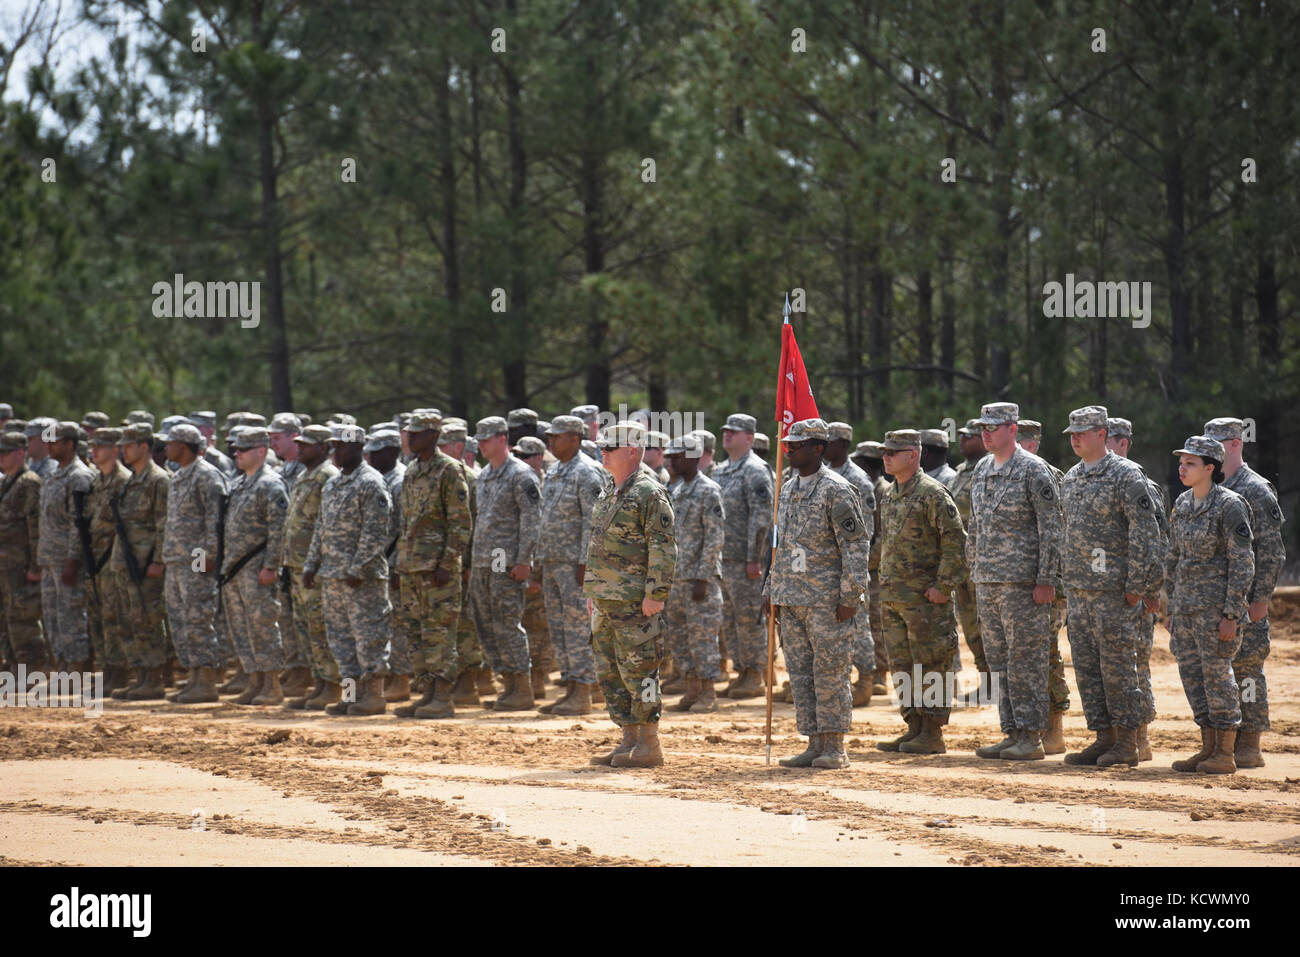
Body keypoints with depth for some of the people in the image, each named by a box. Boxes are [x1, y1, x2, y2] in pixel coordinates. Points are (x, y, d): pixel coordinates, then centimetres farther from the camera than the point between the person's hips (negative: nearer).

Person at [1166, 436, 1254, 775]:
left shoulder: (1229, 506, -13)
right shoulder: (1183, 504, 10)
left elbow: (1243, 564, -14)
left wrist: (1231, 614, -18)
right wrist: (1172, 607, 16)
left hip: (1216, 604, -8)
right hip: (1186, 602, 8)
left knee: (1217, 674, -4)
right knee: (1192, 674, 9)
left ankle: (1226, 754, 3)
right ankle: (1208, 748, 16)